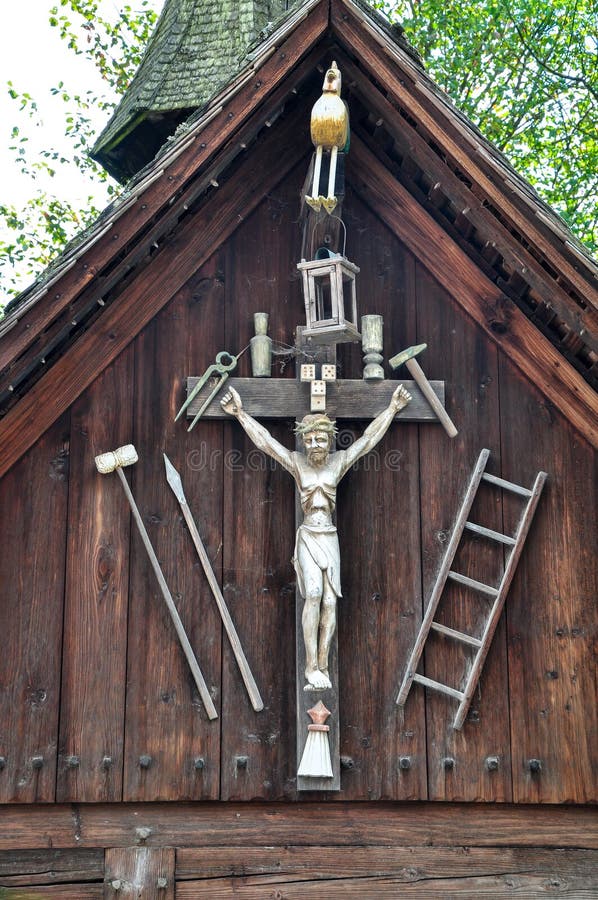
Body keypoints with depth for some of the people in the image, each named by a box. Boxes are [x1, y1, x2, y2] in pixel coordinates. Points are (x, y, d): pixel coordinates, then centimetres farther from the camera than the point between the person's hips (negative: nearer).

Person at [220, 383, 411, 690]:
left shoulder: (340, 460, 3)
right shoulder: (296, 462, 0)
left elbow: (368, 438, 3)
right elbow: (265, 441, -3)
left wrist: (392, 408, 1)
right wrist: (240, 413, -9)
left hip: (330, 539, 2)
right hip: (307, 538, -2)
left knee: (329, 601, -6)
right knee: (313, 594, -20)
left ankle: (322, 667, -2)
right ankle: (311, 666, -18)